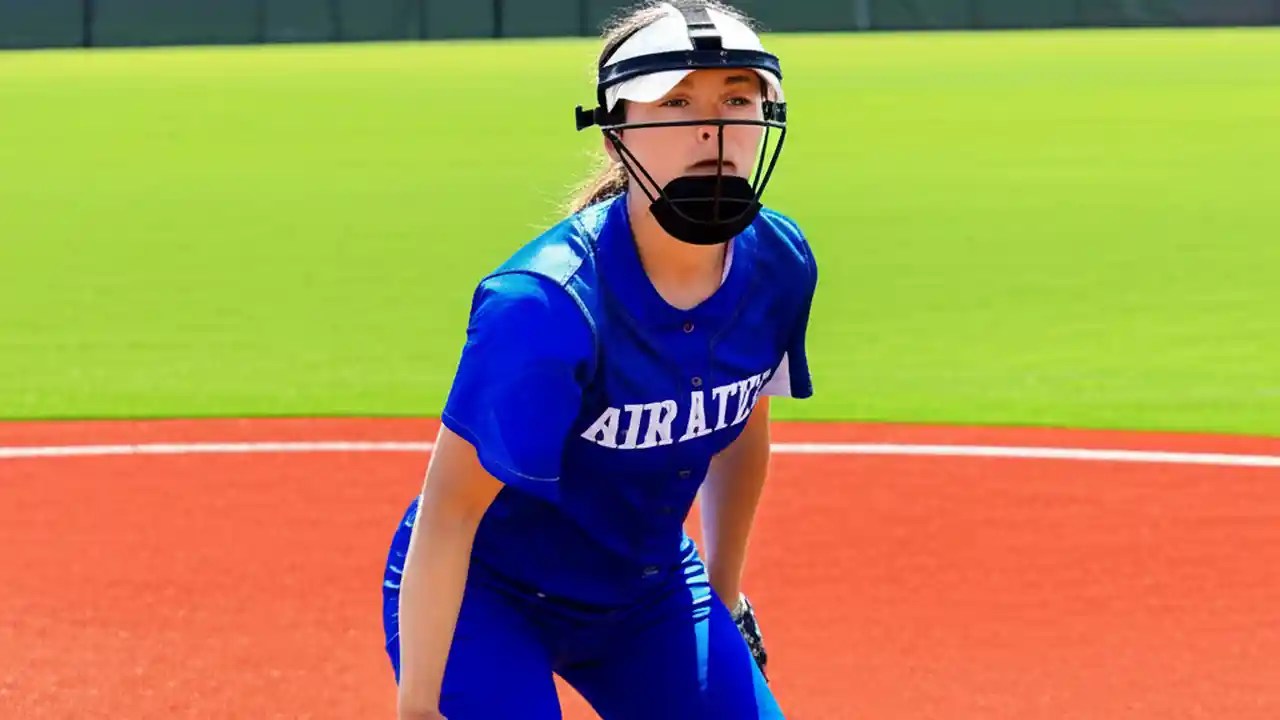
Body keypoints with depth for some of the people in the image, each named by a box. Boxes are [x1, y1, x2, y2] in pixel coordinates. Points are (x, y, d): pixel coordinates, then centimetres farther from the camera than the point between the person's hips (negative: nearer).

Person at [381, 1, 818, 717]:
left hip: (649, 591, 6)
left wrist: (723, 595, 17)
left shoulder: (778, 265, -11)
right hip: (483, 597, -6)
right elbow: (448, 511, -28)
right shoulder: (544, 302, -31)